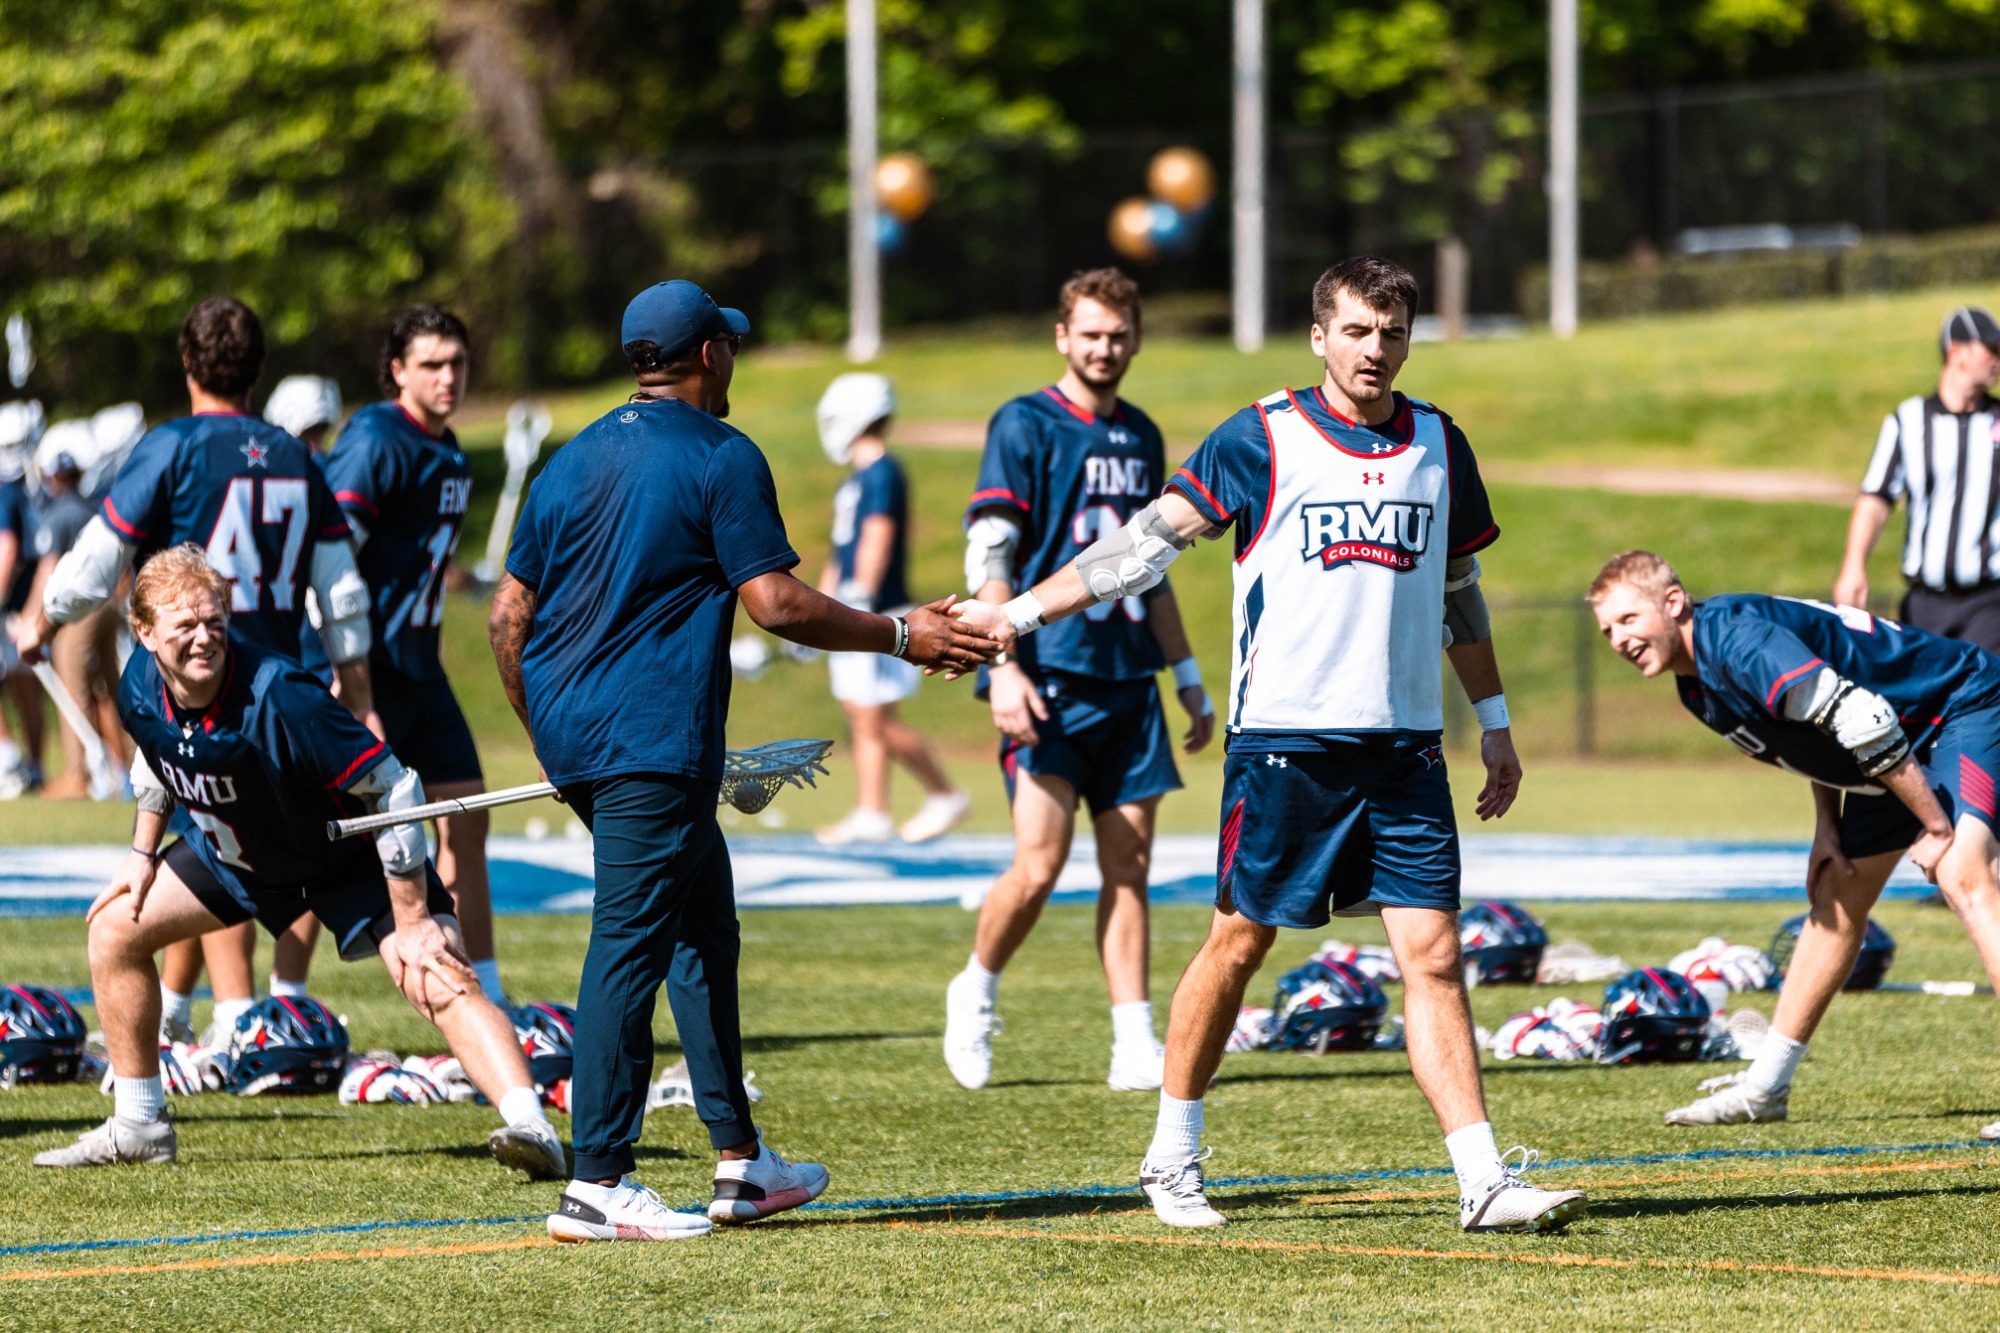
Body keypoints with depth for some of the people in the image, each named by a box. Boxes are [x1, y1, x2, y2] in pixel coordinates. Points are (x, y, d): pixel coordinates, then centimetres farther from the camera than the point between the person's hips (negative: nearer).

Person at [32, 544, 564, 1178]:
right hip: (235, 853, 7)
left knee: (442, 985, -26)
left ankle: (531, 1128, -38)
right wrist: (143, 854, 8)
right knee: (114, 926, 4)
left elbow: (396, 787, -31)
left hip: (349, 857, -7)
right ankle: (138, 1127, 16)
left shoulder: (278, 697, -37)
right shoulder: (140, 687, -18)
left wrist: (412, 922, -29)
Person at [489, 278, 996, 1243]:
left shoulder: (573, 461, 15)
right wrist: (900, 638, -2)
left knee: (703, 924, 17)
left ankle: (741, 1162, 21)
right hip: (652, 741, -8)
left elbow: (507, 614, 15)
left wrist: (544, 735, 24)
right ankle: (596, 1186, -13)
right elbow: (775, 603, -12)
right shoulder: (720, 457, -6)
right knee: (630, 945, -9)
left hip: (570, 731, 8)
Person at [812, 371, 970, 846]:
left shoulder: (882, 474, -13)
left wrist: (858, 602, -25)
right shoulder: (855, 480, 16)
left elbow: (876, 541, -21)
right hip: (854, 620, 9)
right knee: (860, 718, 8)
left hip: (878, 615, -9)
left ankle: (945, 796, 3)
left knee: (876, 720, -7)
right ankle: (870, 814, 9)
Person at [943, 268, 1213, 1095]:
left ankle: (1135, 1045, 3)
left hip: (1128, 682, 6)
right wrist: (1004, 668, -20)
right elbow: (987, 556, -9)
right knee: (1040, 865, -10)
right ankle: (975, 993, 14)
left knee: (1129, 865, 2)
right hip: (1047, 679, -6)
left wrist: (1191, 683, 23)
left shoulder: (1141, 438, 16)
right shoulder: (1026, 427, -4)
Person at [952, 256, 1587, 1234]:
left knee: (1432, 954, -3)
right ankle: (1172, 1154, 18)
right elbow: (1149, 541, -4)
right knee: (1239, 939, 3)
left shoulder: (1438, 446, 10)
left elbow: (1459, 592, 20)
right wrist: (1019, 613, -10)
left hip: (1404, 748, 3)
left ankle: (1484, 1180, -6)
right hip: (1283, 739, -3)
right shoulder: (1261, 440, -4)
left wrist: (1494, 723, 20)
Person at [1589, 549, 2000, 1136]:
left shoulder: (1737, 639, -30)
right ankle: (1764, 1088, 22)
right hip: (1906, 747, 10)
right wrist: (1826, 825, 7)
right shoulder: (1699, 686, 2)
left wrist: (1936, 826, -26)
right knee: (1836, 902, 13)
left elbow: (1863, 721, -33)